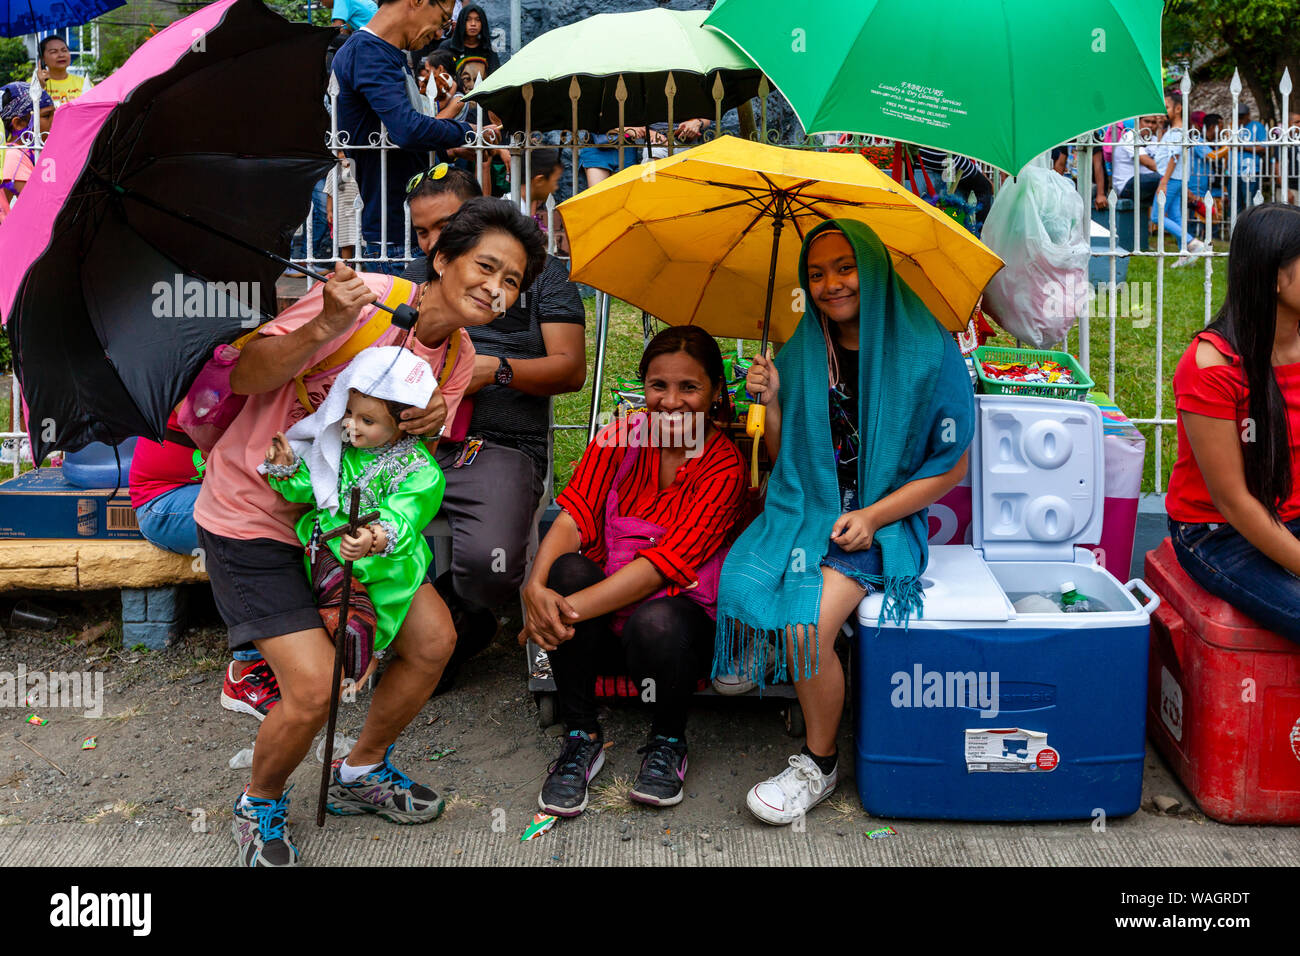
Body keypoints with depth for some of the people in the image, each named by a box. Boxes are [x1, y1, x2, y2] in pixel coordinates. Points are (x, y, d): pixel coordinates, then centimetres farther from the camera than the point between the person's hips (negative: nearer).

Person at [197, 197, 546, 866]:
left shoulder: (457, 359, 2)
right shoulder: (364, 297, -21)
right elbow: (244, 377, -21)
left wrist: (430, 428, -18)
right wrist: (327, 325, -37)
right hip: (253, 516, -7)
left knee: (433, 639, 1)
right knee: (314, 688, -16)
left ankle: (363, 771, 27)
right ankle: (259, 806, 17)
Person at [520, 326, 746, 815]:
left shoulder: (724, 467, -10)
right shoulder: (618, 439, 3)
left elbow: (667, 561, -20)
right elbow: (575, 514, -9)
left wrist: (574, 609, -31)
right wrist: (536, 584, -31)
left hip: (680, 607, -3)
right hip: (603, 622, 3)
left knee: (656, 625, -37)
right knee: (569, 570, -28)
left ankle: (668, 741, -2)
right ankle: (581, 736, -12)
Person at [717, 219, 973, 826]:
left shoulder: (927, 353, -4)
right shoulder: (800, 355, 7)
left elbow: (951, 466, -1)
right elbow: (783, 458, 12)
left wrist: (874, 515, -11)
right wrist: (772, 404, -6)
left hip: (882, 520, -4)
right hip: (802, 510, 4)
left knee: (807, 626, -27)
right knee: (740, 590, -27)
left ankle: (819, 765, -4)